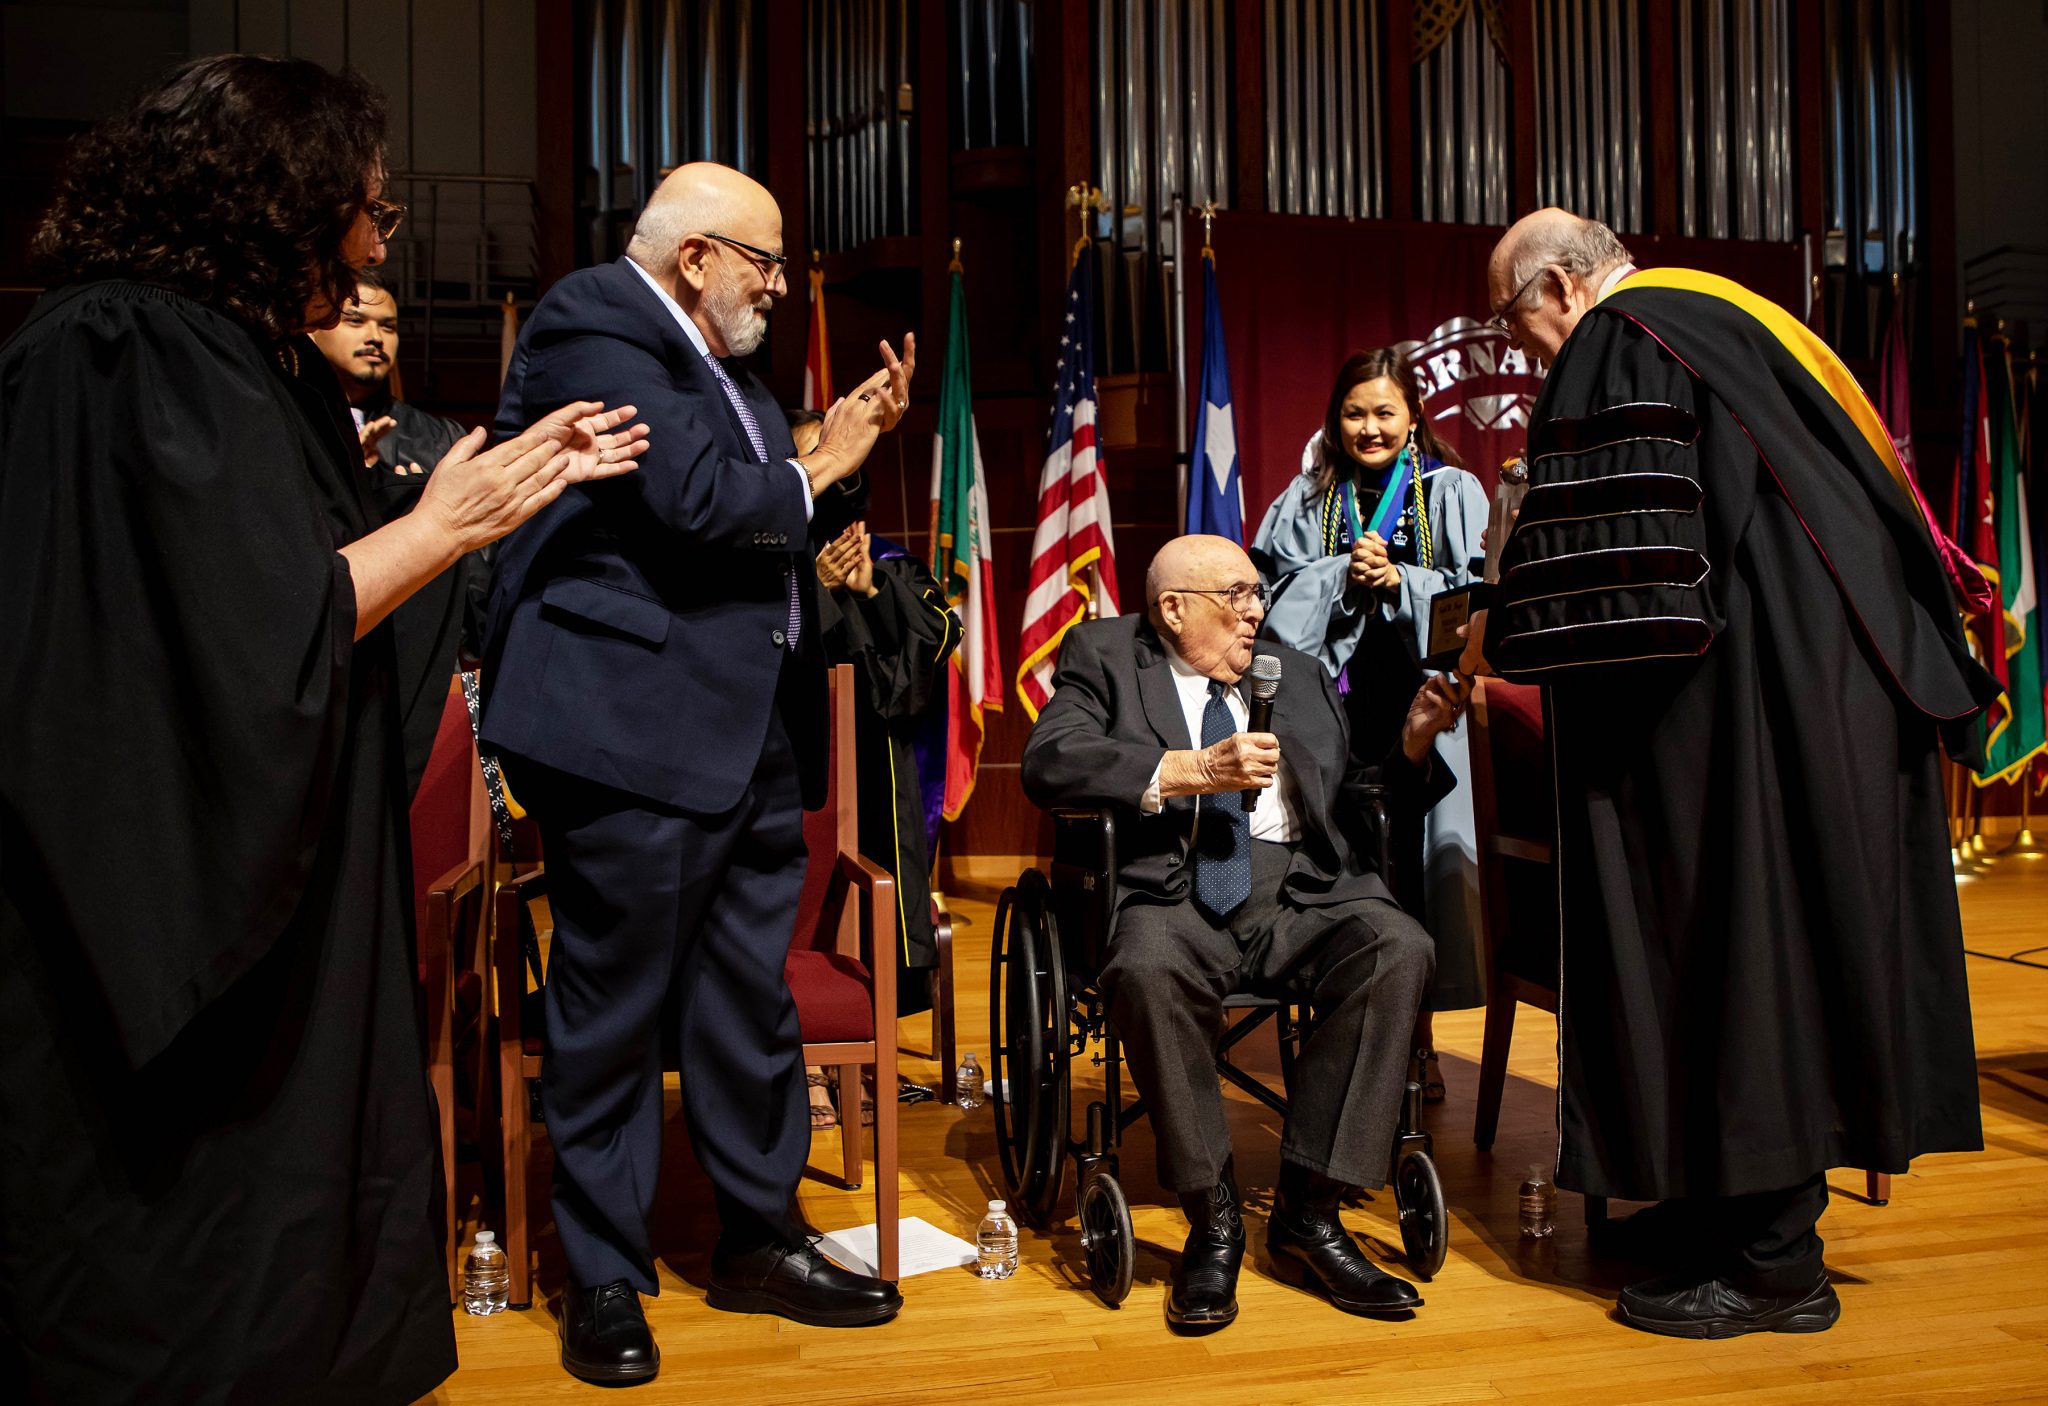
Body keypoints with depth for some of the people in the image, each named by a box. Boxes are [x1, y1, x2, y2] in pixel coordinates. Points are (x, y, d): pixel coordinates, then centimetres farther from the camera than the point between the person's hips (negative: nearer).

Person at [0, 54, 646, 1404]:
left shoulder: (251, 355, 11)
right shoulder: (129, 357, -18)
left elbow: (310, 580, 14)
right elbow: (264, 640, -24)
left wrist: (524, 480, 15)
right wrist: (442, 525, -13)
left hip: (255, 884, 9)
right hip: (171, 913, -9)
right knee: (193, 1292, 5)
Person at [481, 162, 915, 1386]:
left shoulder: (723, 364, 20)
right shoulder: (593, 326, -8)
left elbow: (783, 526, 21)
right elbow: (695, 500, -21)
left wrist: (854, 444, 9)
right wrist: (813, 472, -3)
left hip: (751, 732, 9)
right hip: (632, 726, -9)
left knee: (751, 999, 14)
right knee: (616, 1009, 3)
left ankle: (760, 1238, 28)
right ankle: (604, 1277, 18)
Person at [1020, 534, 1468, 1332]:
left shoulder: (1299, 675, 25)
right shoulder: (1105, 656, 12)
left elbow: (1361, 806, 22)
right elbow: (1049, 764, -7)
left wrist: (1413, 744, 1)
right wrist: (1194, 769, -14)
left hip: (1299, 891, 4)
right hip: (1172, 892, -3)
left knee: (1398, 948, -26)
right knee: (1148, 969, -36)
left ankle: (1308, 1211, -16)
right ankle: (1213, 1220, -16)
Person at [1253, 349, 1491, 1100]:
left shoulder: (1452, 493, 8)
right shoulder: (1306, 499, 12)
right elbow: (1275, 588, 5)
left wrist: (1398, 581, -11)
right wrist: (1344, 574, -9)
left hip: (1421, 706, -1)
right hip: (1335, 704, 1)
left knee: (1420, 862, -3)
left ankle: (1420, 1039, 9)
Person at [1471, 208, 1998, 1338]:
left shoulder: (1615, 348, -8)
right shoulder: (1718, 317, 21)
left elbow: (1619, 555, -17)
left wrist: (1504, 633, -3)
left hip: (1740, 696, -10)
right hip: (1831, 686, 10)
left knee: (1735, 935, -5)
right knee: (1785, 926, 12)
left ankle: (1773, 1263, 3)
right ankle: (1734, 1199, 23)